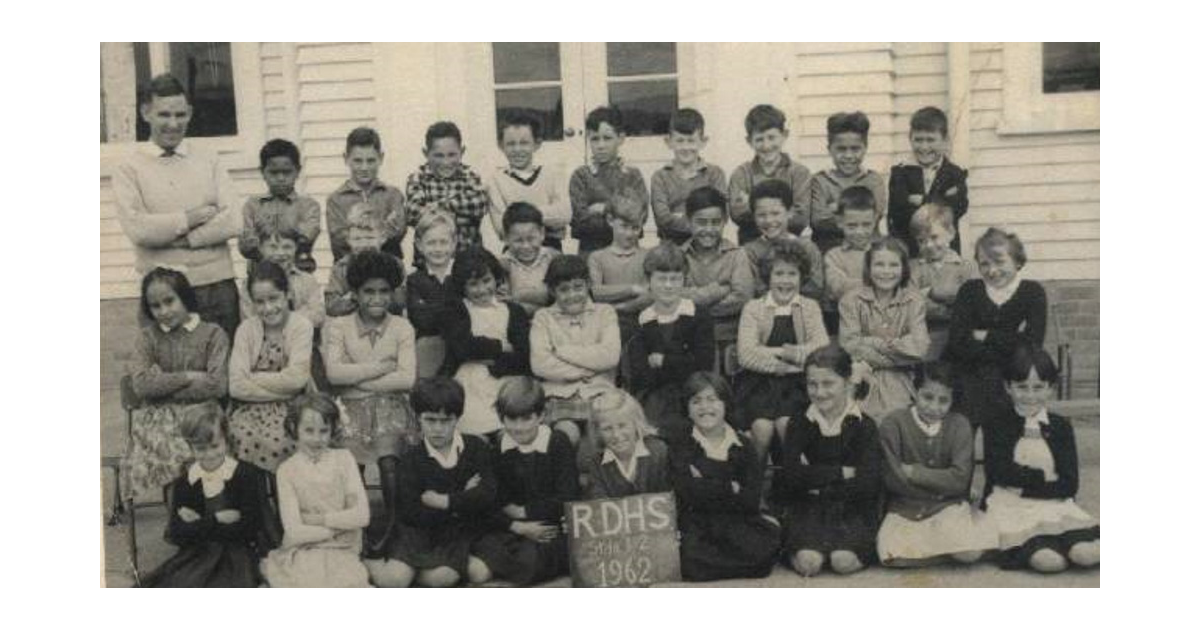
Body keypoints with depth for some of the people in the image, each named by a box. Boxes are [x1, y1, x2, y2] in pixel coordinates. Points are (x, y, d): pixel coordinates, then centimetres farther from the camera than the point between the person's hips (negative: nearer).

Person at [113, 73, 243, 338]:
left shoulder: (209, 162, 9)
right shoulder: (129, 170, 3)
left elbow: (234, 222, -3)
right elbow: (137, 229, -11)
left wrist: (173, 236, -10)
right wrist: (196, 216, -8)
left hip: (218, 285, 2)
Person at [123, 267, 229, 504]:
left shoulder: (212, 334, 4)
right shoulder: (148, 337, 12)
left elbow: (218, 385, -9)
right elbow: (140, 385, -3)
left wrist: (163, 384, -5)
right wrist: (188, 377, -8)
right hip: (158, 418, 2)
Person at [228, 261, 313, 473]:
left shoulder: (301, 325, -1)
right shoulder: (246, 329, 5)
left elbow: (297, 378, -14)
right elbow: (236, 386, -7)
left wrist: (254, 378, -6)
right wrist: (282, 387, -13)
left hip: (292, 408, -2)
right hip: (252, 407, 2)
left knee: (276, 442, -32)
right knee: (243, 437, -30)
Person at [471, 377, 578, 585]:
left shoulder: (559, 444, -2)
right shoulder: (498, 451, 8)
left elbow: (567, 501, -9)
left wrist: (522, 511, -6)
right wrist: (517, 527, -16)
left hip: (552, 531, -2)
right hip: (513, 531, 2)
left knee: (530, 557, -33)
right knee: (481, 551, -30)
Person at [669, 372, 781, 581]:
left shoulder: (744, 448, 11)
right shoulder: (679, 448, 8)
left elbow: (751, 501, -3)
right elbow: (688, 493, -10)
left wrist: (706, 487, -6)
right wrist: (731, 488, -4)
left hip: (742, 526, 1)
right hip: (697, 529, -1)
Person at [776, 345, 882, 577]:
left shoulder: (863, 426, 2)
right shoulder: (800, 425, 6)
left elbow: (867, 483, -12)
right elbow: (791, 475, -11)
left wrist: (816, 479, -7)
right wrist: (842, 472, -12)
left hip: (852, 508, 0)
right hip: (808, 507, 0)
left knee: (845, 562, -28)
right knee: (808, 562, -28)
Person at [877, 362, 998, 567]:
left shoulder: (959, 425, 1)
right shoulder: (894, 423, -5)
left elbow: (960, 479, -10)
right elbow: (894, 480, -11)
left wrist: (914, 472, -13)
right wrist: (940, 483, -8)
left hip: (949, 506, 1)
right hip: (905, 508, 0)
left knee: (970, 553, -27)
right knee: (895, 557, -27)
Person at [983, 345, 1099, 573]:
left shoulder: (1061, 427, 11)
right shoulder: (996, 426, 6)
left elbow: (1069, 484, 1)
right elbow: (997, 471, -8)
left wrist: (1024, 486, -8)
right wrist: (1043, 477, -5)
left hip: (1055, 505, 3)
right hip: (1010, 508, -3)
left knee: (1087, 555, -27)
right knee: (1048, 561, -33)